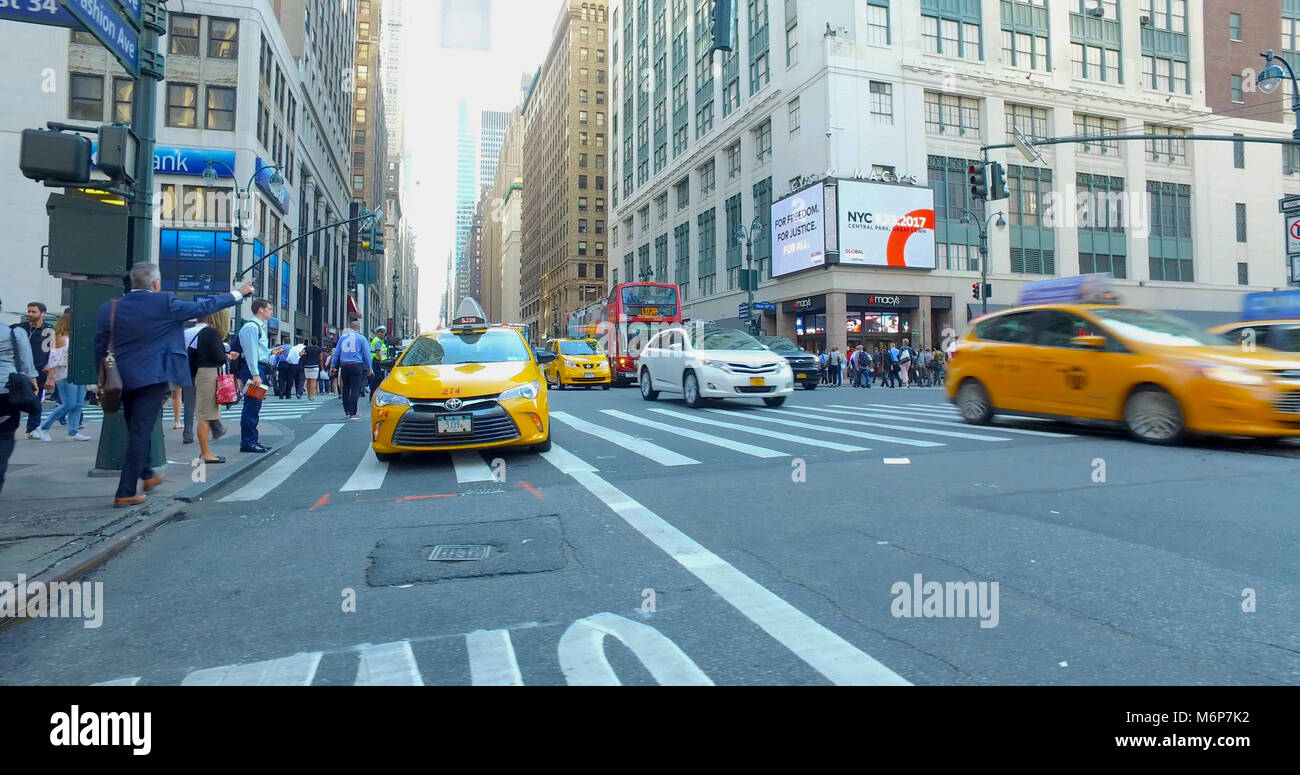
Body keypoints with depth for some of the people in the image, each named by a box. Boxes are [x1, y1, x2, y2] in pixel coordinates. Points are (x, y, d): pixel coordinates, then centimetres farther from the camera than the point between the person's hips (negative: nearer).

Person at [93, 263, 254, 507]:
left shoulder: (110, 308, 3)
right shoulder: (164, 303, -11)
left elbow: (99, 347, 7)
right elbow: (204, 307, -2)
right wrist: (238, 294, 10)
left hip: (123, 378, 6)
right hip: (152, 378, -6)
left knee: (135, 431, 21)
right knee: (141, 433, -3)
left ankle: (147, 474, 38)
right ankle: (125, 493, -2)